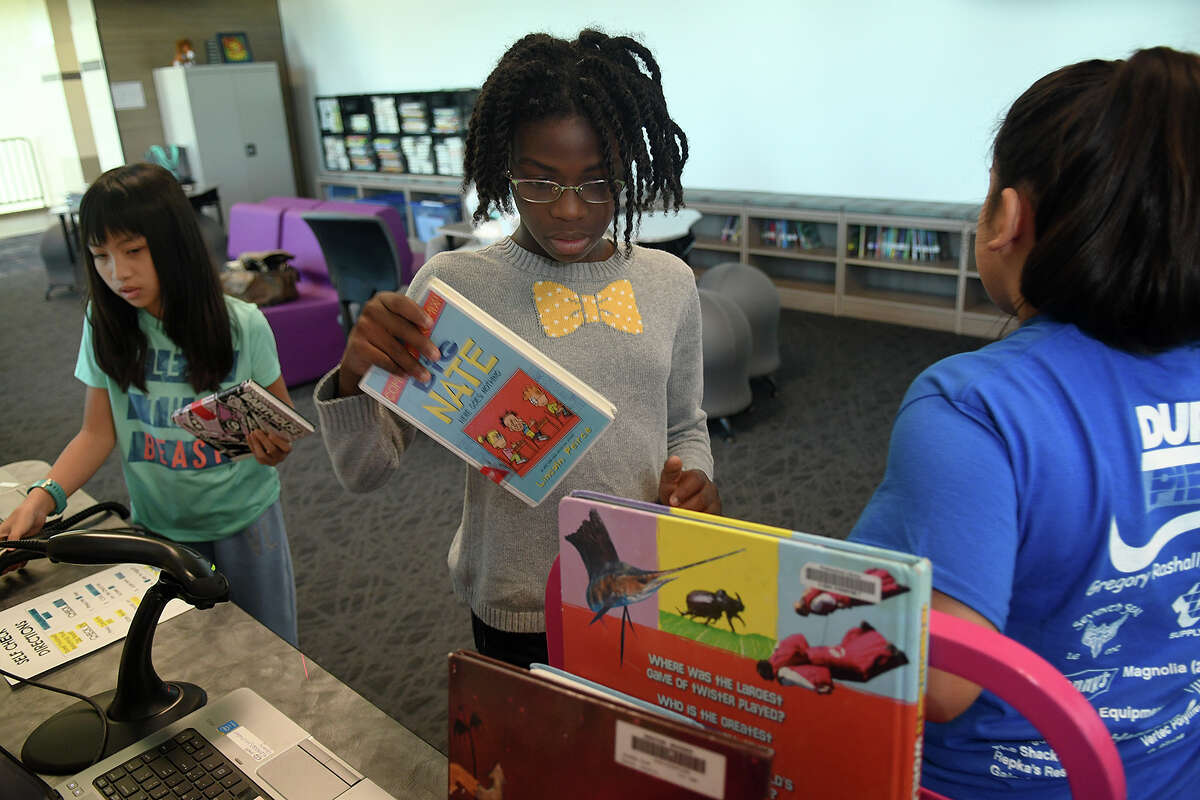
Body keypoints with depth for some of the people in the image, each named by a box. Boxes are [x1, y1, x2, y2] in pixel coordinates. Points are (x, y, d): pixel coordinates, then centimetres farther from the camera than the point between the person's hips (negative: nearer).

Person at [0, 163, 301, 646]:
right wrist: (42, 498, -19)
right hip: (160, 522, 2)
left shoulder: (241, 325, -16)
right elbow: (98, 432, -5)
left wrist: (276, 445, -25)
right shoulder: (106, 325, -9)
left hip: (245, 516, -2)